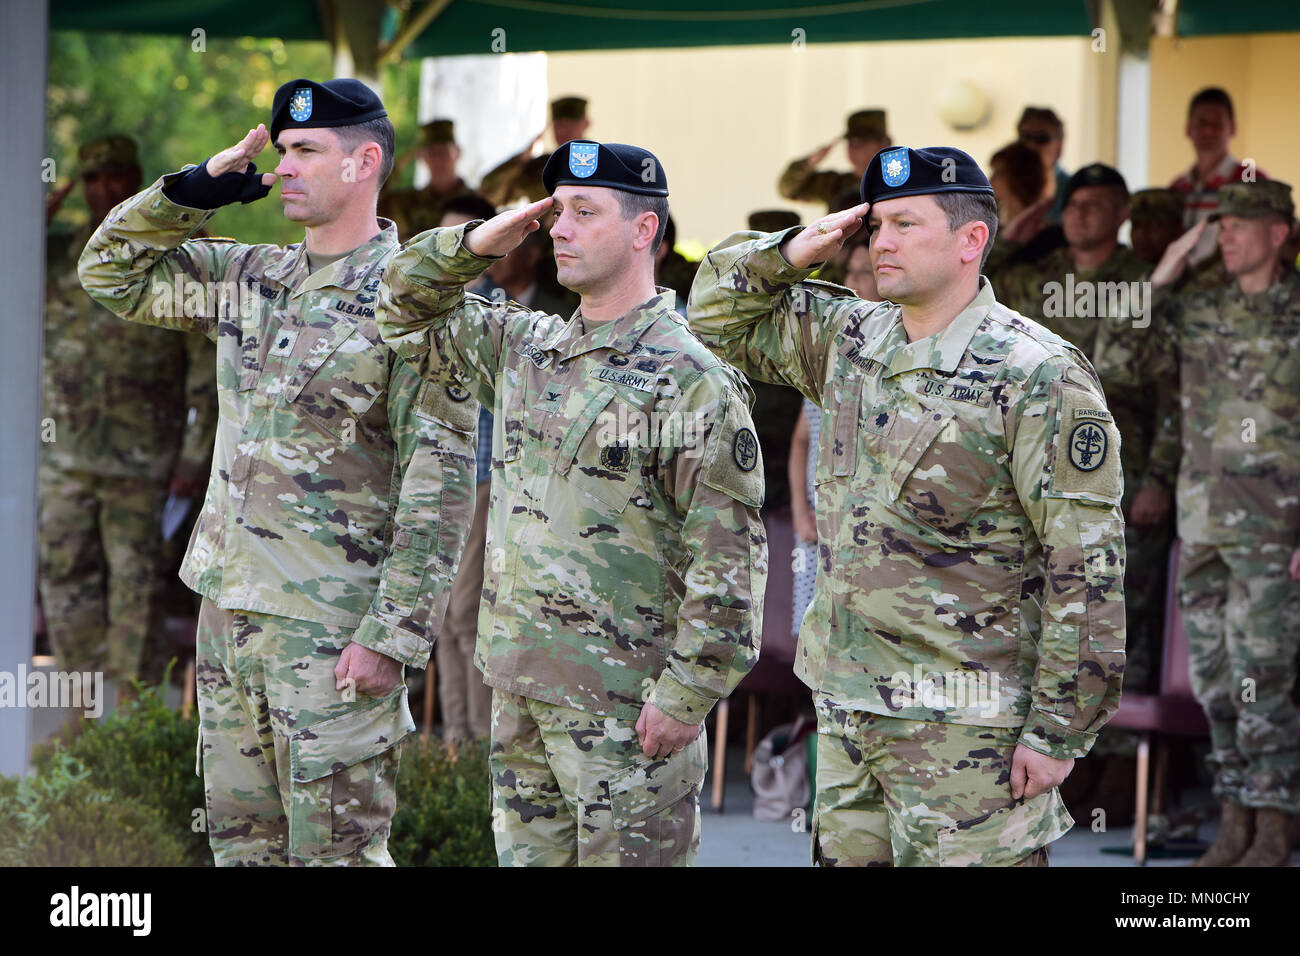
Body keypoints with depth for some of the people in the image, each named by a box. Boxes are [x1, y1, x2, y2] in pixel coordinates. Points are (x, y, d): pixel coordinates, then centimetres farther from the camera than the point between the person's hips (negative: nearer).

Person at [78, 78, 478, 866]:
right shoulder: (252, 280, 10)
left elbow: (442, 483, -15)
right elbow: (113, 272, 20)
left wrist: (394, 636, -20)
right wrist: (196, 190, 4)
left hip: (334, 625, -7)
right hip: (230, 604, 8)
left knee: (334, 849, -2)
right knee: (241, 838, 13)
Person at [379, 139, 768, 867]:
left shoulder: (692, 383, -11)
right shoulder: (525, 348, 12)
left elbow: (730, 560, -14)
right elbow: (409, 317, 24)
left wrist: (686, 696, -18)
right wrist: (474, 246, 5)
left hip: (625, 698, -8)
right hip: (520, 687, 8)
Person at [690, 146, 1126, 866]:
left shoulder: (1038, 379, -12)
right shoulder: (849, 340, 9)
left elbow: (1087, 571, -14)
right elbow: (718, 314, 23)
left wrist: (1059, 732, -16)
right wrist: (791, 252, 2)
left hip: (966, 725, -7)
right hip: (845, 705, 7)